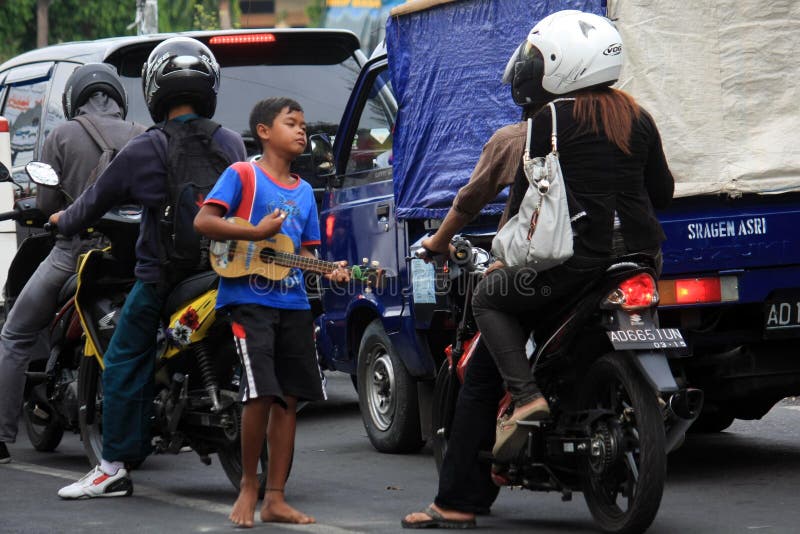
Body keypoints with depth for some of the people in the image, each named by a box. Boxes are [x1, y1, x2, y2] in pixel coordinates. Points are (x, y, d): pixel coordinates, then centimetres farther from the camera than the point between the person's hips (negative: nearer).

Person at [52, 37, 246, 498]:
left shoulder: (143, 151, -10)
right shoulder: (232, 143, 1)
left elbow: (95, 202, 2)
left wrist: (63, 220, 23)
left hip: (161, 278, -4)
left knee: (124, 365, 2)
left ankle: (115, 468, -1)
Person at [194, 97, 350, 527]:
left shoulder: (304, 192, 17)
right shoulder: (242, 174, -2)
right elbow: (203, 221, -11)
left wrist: (328, 272, -1)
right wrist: (256, 232, -19)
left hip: (292, 303, 7)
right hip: (249, 299, -7)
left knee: (288, 399, 5)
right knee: (261, 394, -15)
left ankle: (275, 499, 10)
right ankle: (248, 487, 3)